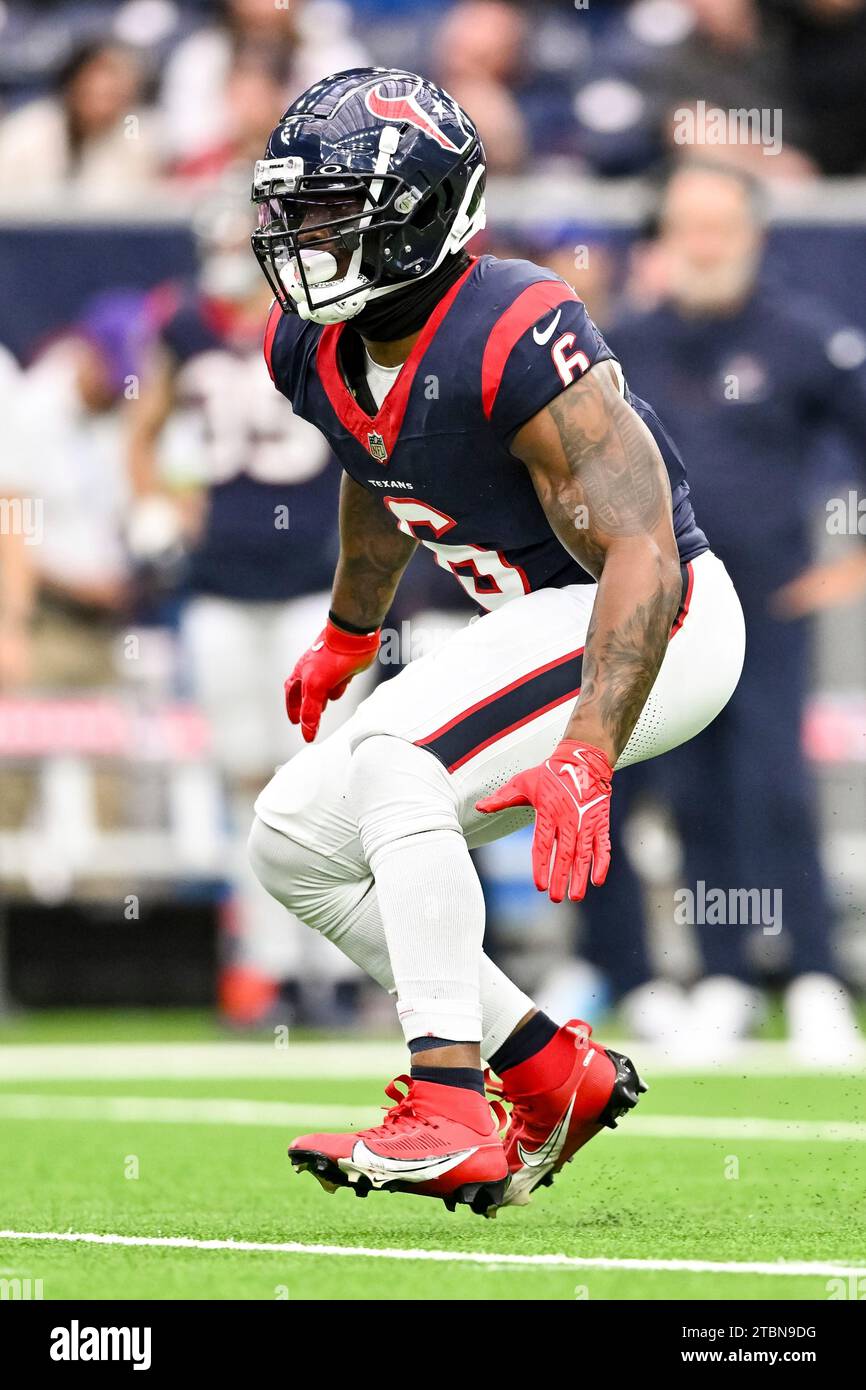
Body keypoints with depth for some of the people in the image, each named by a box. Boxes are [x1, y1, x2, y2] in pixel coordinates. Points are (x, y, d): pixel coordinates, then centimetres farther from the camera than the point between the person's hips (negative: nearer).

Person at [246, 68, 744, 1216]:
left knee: (391, 760, -30)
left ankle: (450, 1114, -31)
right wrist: (349, 634, 38)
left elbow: (642, 553, -33)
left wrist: (587, 758, -42)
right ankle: (557, 1077, 11)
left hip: (658, 628, -10)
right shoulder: (312, 349, -2)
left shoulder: (514, 340, -29)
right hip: (537, 630, 10)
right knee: (297, 841, 6)